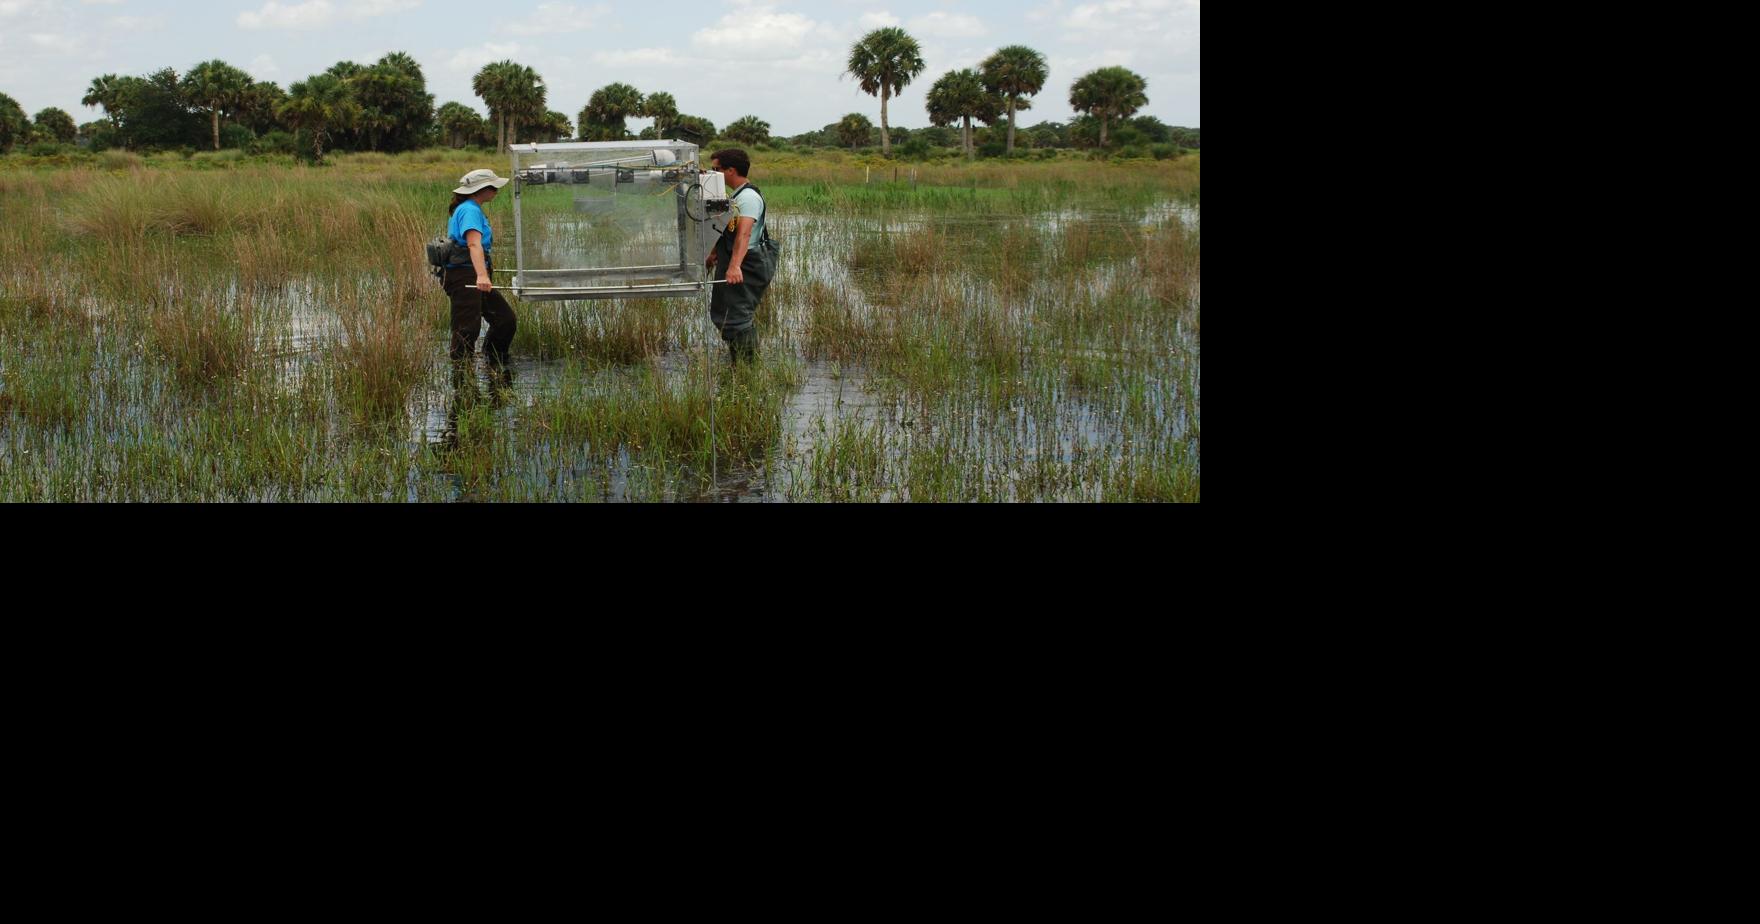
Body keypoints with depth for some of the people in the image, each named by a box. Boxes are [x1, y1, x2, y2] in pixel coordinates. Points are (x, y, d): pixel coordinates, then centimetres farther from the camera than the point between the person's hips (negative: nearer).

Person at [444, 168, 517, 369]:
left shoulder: (473, 209, 20)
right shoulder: (470, 210, -14)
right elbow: (474, 244, -30)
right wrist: (482, 276, -44)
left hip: (475, 277, 10)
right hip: (463, 276, -10)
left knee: (507, 320, 9)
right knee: (467, 330, -12)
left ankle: (496, 367, 21)